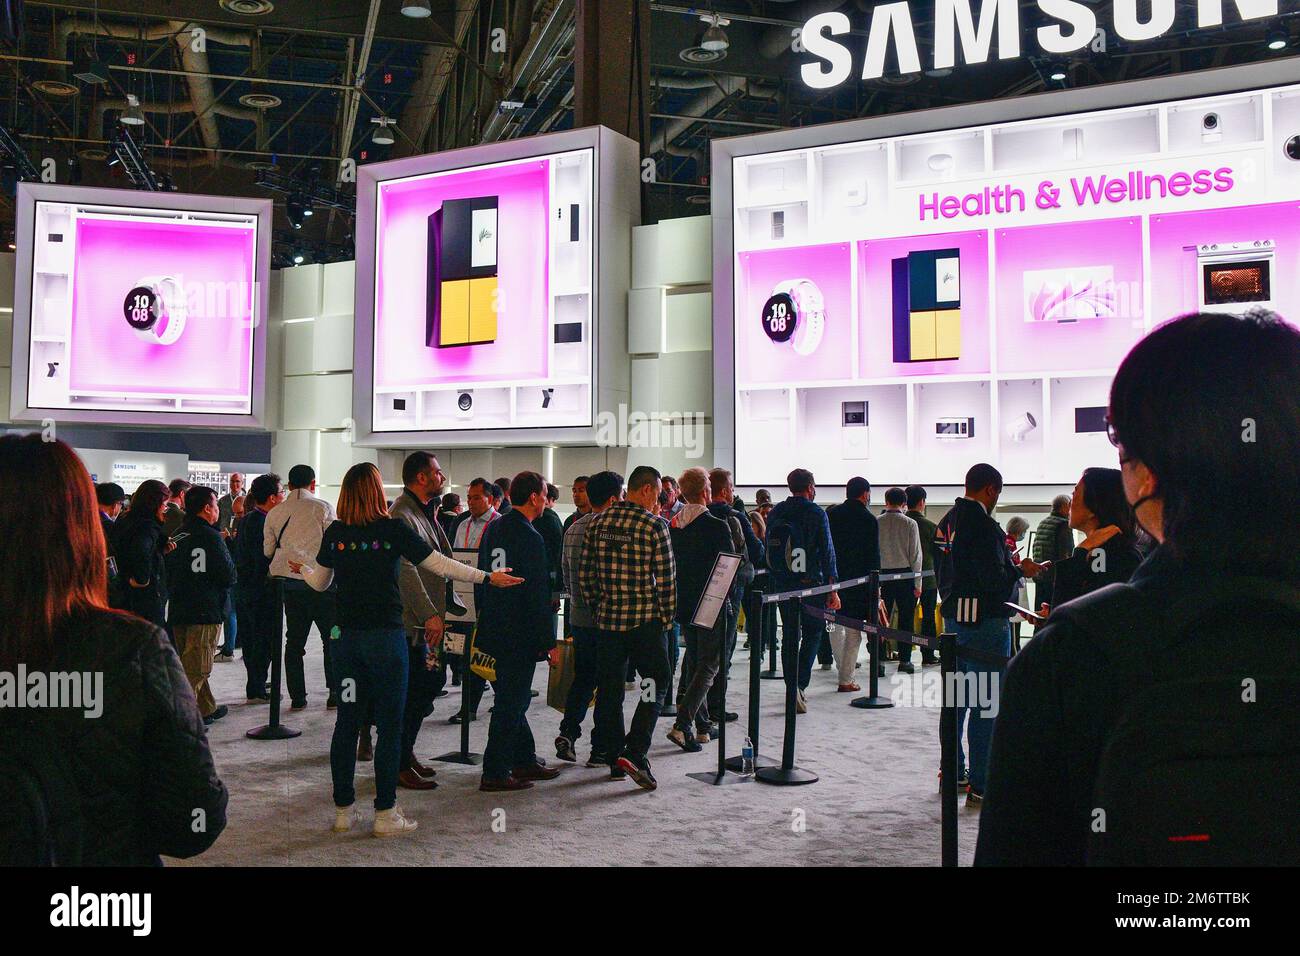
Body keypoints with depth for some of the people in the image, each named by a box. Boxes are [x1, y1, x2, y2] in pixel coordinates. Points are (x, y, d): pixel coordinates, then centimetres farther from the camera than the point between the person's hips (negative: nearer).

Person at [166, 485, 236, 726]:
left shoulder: (177, 535, 10)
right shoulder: (211, 537, -14)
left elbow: (169, 575, 17)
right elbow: (229, 577, -14)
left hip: (179, 611, 8)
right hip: (206, 611, -8)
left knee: (192, 662, 17)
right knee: (196, 667, -6)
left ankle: (207, 708, 30)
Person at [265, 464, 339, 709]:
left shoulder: (274, 513, 10)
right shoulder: (323, 508, -4)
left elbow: (268, 550, 13)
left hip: (287, 581, 5)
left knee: (294, 639, 11)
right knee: (332, 638, 6)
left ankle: (297, 697, 12)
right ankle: (334, 693, 4)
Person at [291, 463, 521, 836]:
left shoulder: (334, 533, 3)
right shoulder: (393, 529, -9)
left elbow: (320, 583, 16)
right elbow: (440, 564, -7)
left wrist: (301, 569, 39)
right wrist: (487, 577, 2)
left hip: (347, 637, 4)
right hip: (386, 636, -4)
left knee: (346, 722, 11)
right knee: (389, 725, 3)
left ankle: (343, 810, 19)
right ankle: (385, 814, 7)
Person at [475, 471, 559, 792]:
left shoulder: (492, 529, 10)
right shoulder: (530, 537, -17)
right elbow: (538, 595, -18)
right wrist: (549, 641, -13)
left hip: (492, 630, 9)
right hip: (519, 635, -9)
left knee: (510, 699, 17)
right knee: (511, 702, -1)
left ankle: (525, 760, 27)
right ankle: (495, 773, 3)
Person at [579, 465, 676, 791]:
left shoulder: (597, 523, 5)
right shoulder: (653, 526, -10)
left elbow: (584, 575, 8)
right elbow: (666, 580, -9)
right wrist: (667, 619, 3)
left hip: (607, 620, 5)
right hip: (646, 620, -5)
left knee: (609, 690, 12)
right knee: (654, 687, 5)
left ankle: (615, 758, 19)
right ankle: (635, 754, -7)